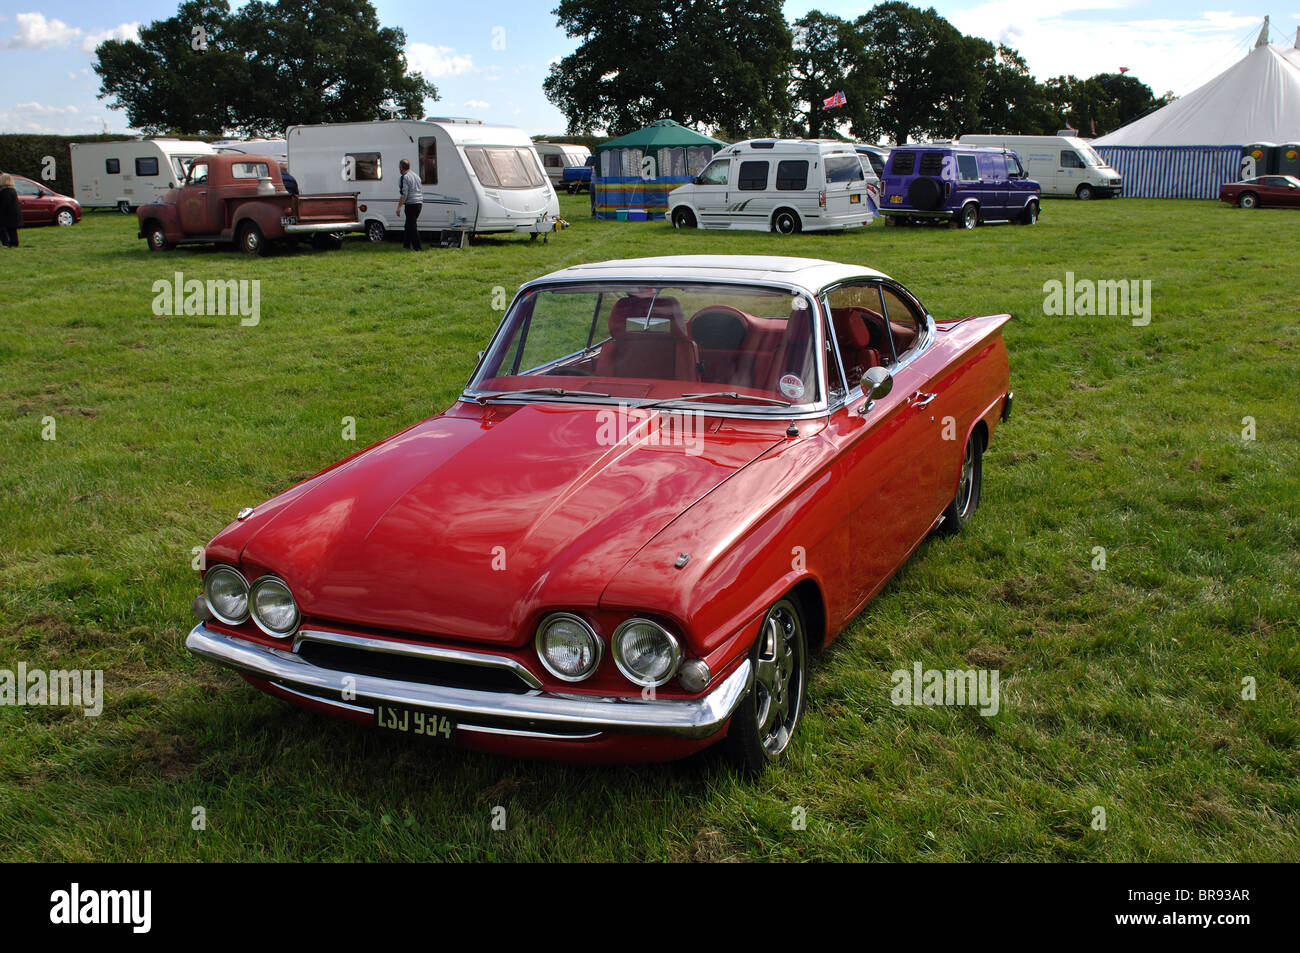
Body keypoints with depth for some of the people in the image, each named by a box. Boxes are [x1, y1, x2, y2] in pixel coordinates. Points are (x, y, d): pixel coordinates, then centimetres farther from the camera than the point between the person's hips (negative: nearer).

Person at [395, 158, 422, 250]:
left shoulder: (405, 177, -11)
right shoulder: (416, 176, 17)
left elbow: (404, 194, -18)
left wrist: (399, 207, -16)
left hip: (411, 204, -9)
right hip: (419, 203, 9)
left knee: (412, 226, -5)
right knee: (409, 225, 18)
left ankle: (416, 247, -7)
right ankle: (406, 244, 24)